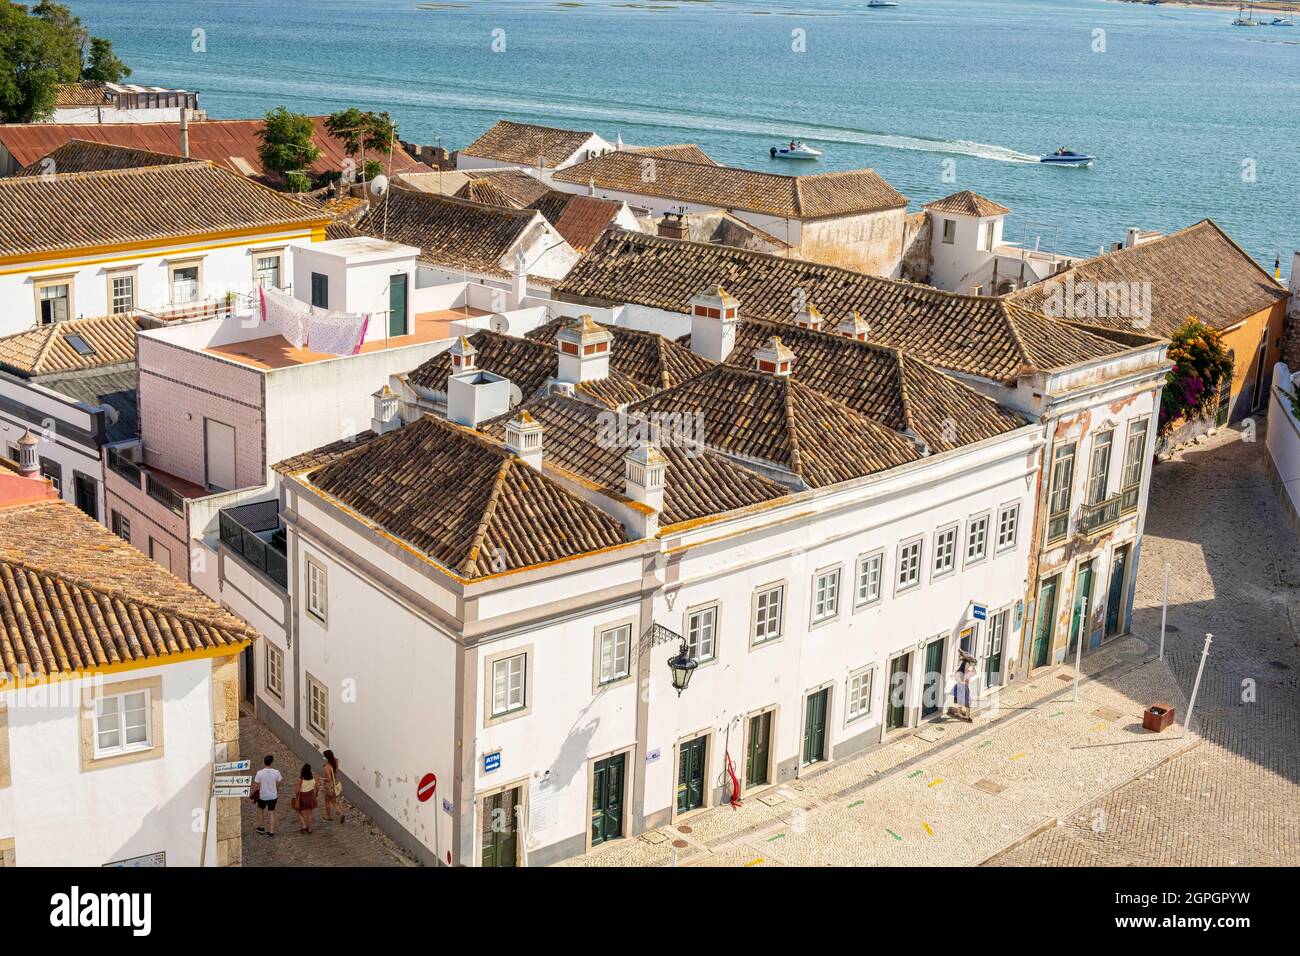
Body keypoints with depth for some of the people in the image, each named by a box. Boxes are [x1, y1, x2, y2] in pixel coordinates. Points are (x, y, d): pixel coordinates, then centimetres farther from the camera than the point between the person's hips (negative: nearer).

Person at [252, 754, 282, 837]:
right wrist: (278, 790, 21)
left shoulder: (260, 773, -20)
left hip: (262, 796, -1)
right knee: (271, 813, 15)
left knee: (260, 809, 27)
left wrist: (253, 794, 6)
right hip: (273, 796, 1)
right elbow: (278, 784, 0)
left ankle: (261, 827, 35)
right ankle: (271, 832, 19)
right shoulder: (276, 772, -16)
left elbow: (256, 786, -12)